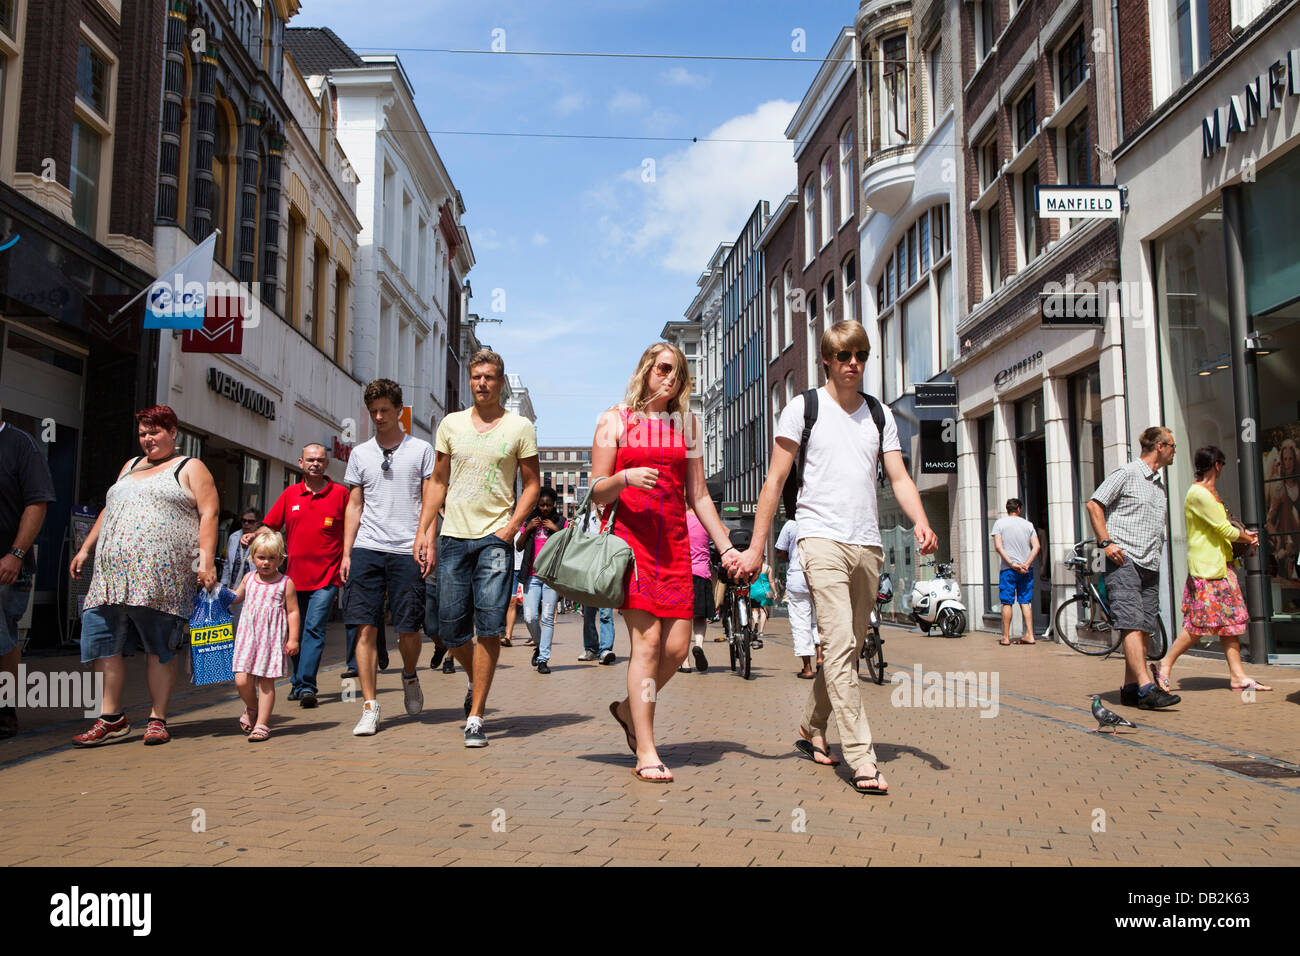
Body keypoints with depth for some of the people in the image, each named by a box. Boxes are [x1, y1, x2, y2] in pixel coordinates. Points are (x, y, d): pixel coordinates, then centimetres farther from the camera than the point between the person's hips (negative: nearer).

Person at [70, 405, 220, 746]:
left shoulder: (190, 468, 6)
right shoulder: (131, 466, 25)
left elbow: (209, 514, -4)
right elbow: (108, 511, 30)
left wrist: (206, 560, -15)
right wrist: (85, 549, 22)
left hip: (162, 574, -6)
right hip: (113, 573, 6)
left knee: (160, 646, -3)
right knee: (102, 639, 1)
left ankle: (157, 719, 5)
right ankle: (112, 717, 9)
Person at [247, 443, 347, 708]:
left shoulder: (340, 493, 2)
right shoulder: (290, 494, 10)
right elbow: (270, 526, 12)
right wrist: (253, 536, -7)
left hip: (326, 577, -4)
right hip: (294, 575, 4)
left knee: (314, 629, -12)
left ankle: (306, 686, -14)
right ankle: (298, 682, 26)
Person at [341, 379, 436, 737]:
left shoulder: (420, 449, 6)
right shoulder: (360, 453, 14)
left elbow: (429, 502, 4)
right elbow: (354, 507, 15)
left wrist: (424, 540, -9)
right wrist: (346, 553, 8)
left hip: (406, 551, -2)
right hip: (367, 549, 2)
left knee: (408, 628, -1)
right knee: (365, 628, -4)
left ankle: (409, 676, 30)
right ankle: (369, 706, 3)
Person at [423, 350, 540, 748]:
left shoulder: (520, 427, 3)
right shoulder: (451, 424, 11)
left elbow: (532, 484, 5)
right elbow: (439, 481, 14)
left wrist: (512, 526, -8)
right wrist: (426, 531, 7)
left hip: (495, 536, -3)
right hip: (454, 535, 3)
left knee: (489, 626, -10)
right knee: (451, 629, 5)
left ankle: (475, 716, -1)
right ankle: (477, 681, 35)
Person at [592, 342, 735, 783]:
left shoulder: (687, 425, 17)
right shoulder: (615, 420, 6)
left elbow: (698, 495, 17)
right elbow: (597, 493, 3)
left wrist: (727, 547, 10)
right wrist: (625, 478, -18)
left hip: (673, 541, 4)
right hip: (628, 536, -4)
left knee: (677, 646, -3)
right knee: (647, 639, -11)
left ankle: (629, 709, 25)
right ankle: (646, 753, -3)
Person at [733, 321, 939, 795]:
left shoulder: (880, 414, 15)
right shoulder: (803, 408, 3)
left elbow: (899, 478, 10)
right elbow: (775, 481, 2)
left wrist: (921, 523, -10)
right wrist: (756, 546, -4)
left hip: (868, 544, 5)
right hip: (821, 538, -5)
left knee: (849, 647, 11)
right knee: (839, 644, -14)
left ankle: (813, 725, 31)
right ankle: (861, 758, -14)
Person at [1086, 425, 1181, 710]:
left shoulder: (1159, 484, 23)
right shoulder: (1126, 474, -1)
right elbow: (1094, 504, -7)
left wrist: (1158, 553, 18)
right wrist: (1106, 542, -14)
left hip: (1150, 566, 8)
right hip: (1123, 561, -8)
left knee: (1143, 629, 3)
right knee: (1133, 625, -16)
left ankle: (1130, 688, 7)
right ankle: (1146, 687, -23)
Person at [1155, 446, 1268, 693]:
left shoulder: (1210, 492, 18)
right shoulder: (1198, 494, -14)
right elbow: (1224, 529, -14)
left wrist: (1243, 535, 8)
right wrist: (1246, 537, 3)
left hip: (1220, 566, 10)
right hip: (1205, 569, -10)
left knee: (1231, 621, 6)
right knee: (1199, 624, -8)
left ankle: (1237, 676, 8)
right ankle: (1165, 666, 2)